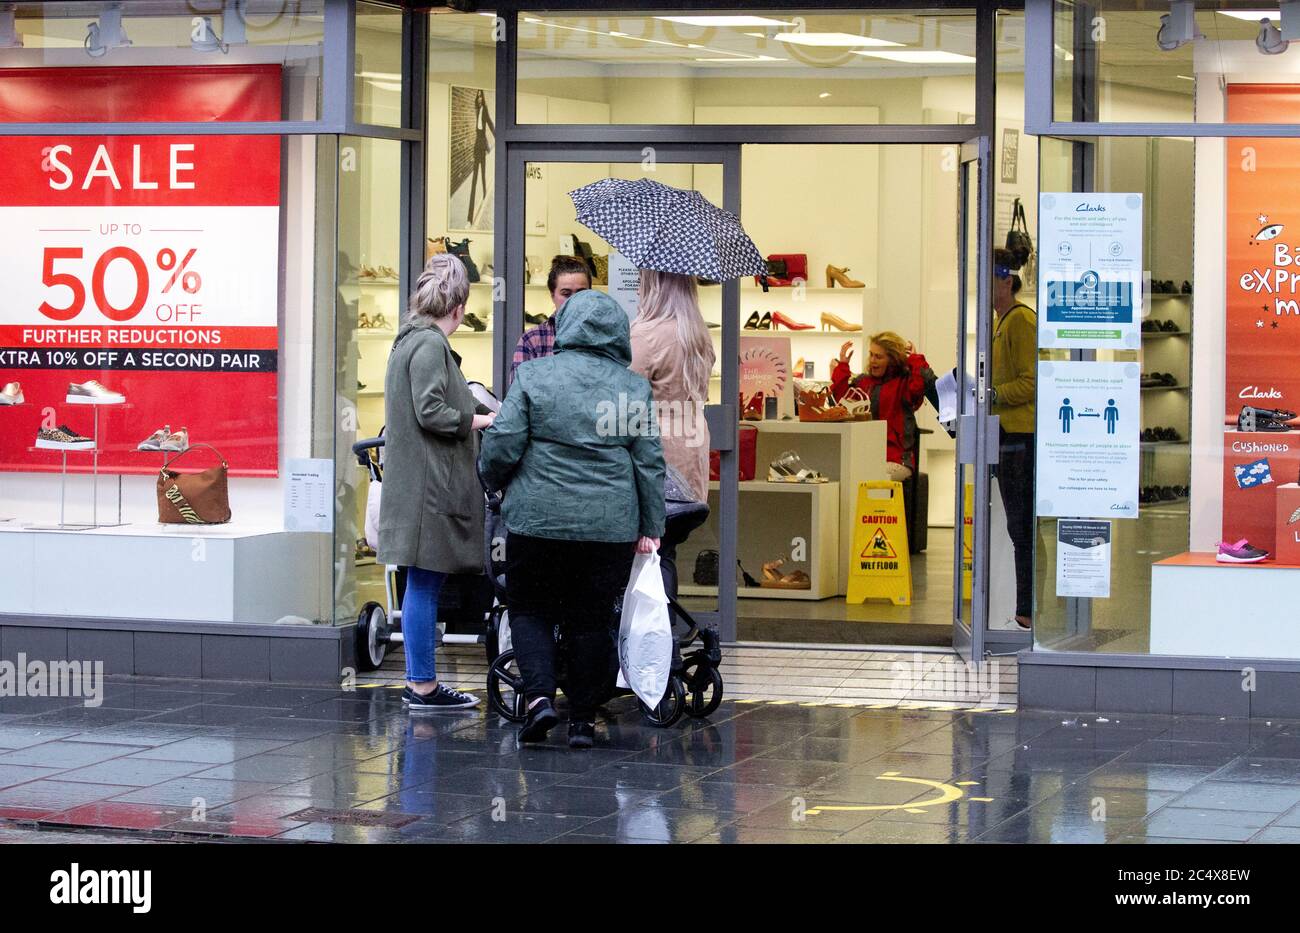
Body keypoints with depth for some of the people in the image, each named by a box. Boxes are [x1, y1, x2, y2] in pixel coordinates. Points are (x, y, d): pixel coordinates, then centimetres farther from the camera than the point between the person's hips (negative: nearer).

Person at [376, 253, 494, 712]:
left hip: (415, 481, 10)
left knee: (424, 585, 13)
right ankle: (423, 686, 0)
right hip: (429, 484, -10)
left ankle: (419, 682, 17)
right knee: (424, 584, -4)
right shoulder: (430, 344, -14)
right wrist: (482, 421, -11)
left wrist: (471, 412, 18)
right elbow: (431, 413, -20)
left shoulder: (410, 340, 16)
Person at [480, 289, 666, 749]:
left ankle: (540, 695, -8)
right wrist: (650, 528, 10)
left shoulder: (533, 375, -3)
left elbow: (503, 445, -7)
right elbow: (650, 462, 3)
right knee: (592, 619, 10)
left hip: (538, 518, -2)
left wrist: (491, 479, 14)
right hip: (611, 523, 2)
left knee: (531, 610, 12)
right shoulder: (634, 387, 3)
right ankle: (583, 719, 11)